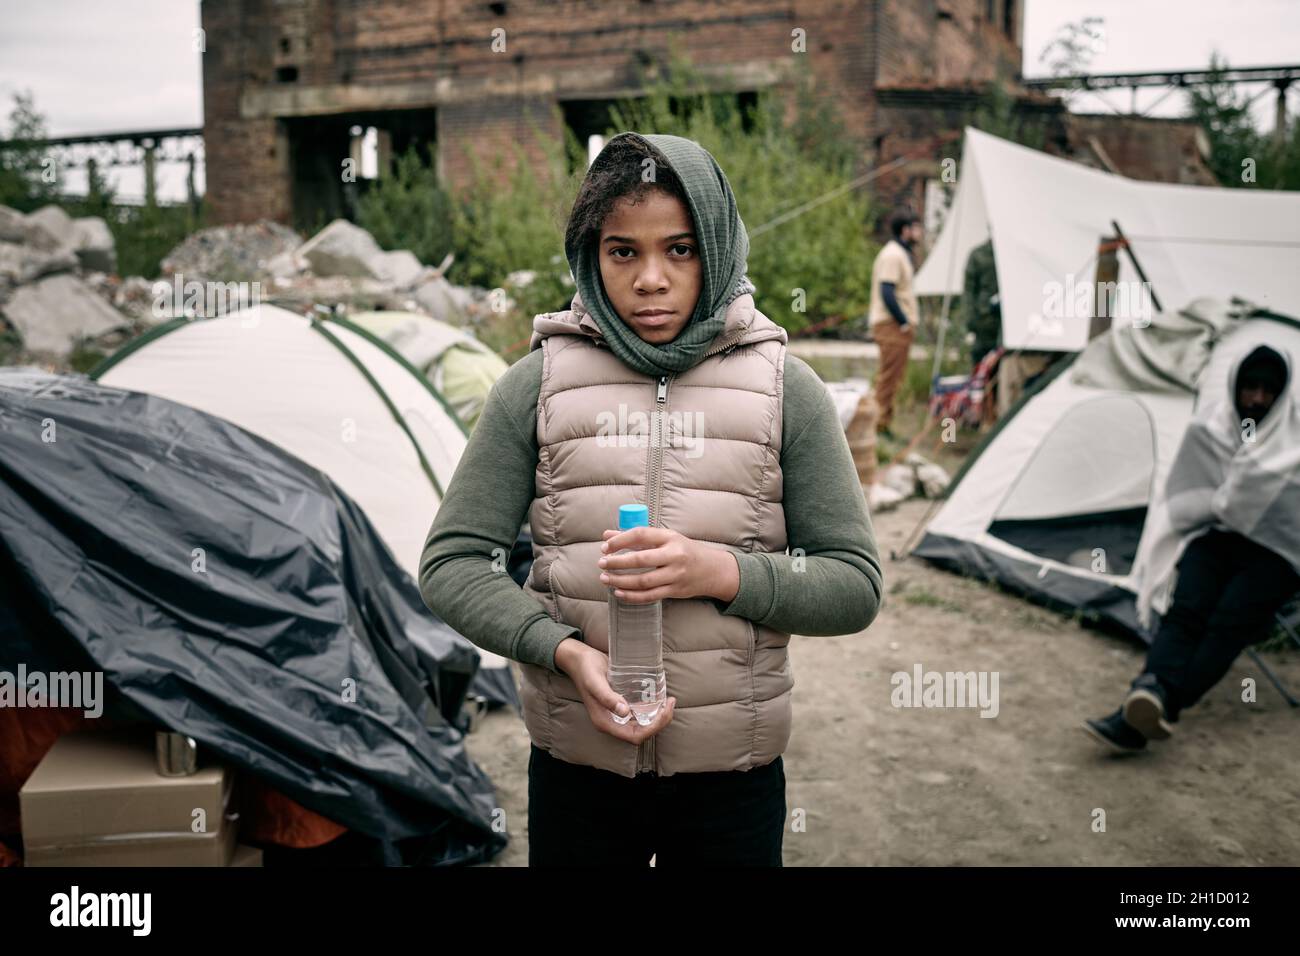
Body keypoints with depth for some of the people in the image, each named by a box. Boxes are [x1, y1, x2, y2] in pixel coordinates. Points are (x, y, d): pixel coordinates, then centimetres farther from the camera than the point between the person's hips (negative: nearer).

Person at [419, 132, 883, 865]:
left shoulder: (784, 387, -1)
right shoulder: (538, 384, -2)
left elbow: (855, 586, -1)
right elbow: (451, 563, -1)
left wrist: (723, 572, -18)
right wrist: (563, 651, -16)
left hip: (733, 775, 0)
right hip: (575, 768, 0)